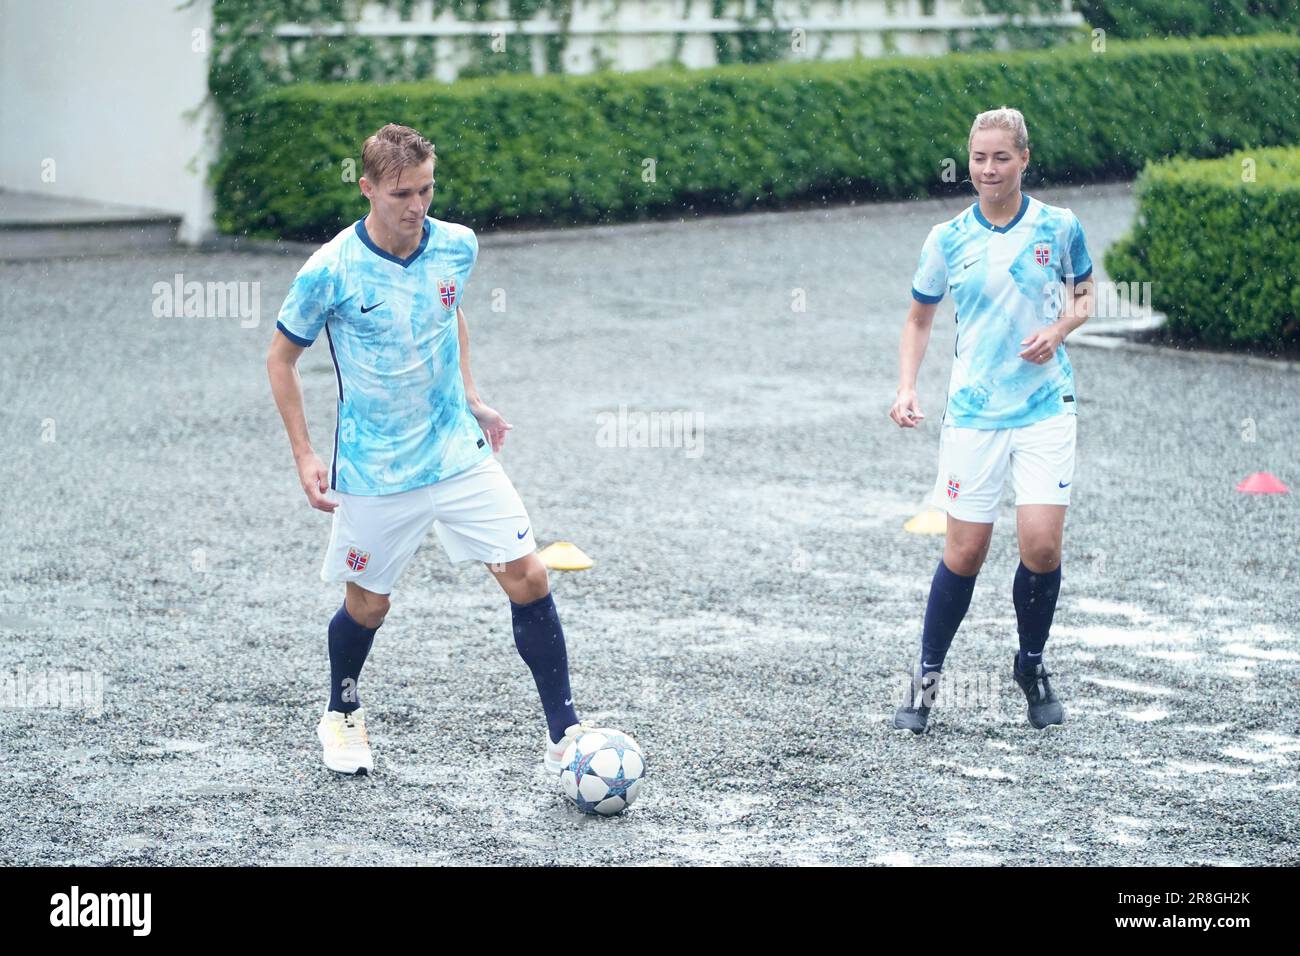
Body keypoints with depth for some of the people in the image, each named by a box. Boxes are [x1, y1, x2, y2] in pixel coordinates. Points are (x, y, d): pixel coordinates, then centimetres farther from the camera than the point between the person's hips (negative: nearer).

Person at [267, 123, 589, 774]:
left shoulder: (456, 247, -5)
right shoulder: (330, 272, -17)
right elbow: (281, 359, -3)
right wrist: (304, 457, -7)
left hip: (460, 453, 3)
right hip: (372, 472, -3)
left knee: (527, 579, -6)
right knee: (367, 605, 9)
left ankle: (564, 734, 3)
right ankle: (341, 716, 40)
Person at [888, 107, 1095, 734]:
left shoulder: (1059, 227, 0)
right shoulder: (948, 240, 0)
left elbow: (1084, 293, 15)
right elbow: (919, 318, 12)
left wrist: (1059, 329, -7)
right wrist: (906, 390, -1)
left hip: (1046, 405, 0)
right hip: (973, 412, 0)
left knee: (1041, 543, -10)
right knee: (964, 551, 0)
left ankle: (1031, 664, 15)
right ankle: (928, 675, 19)